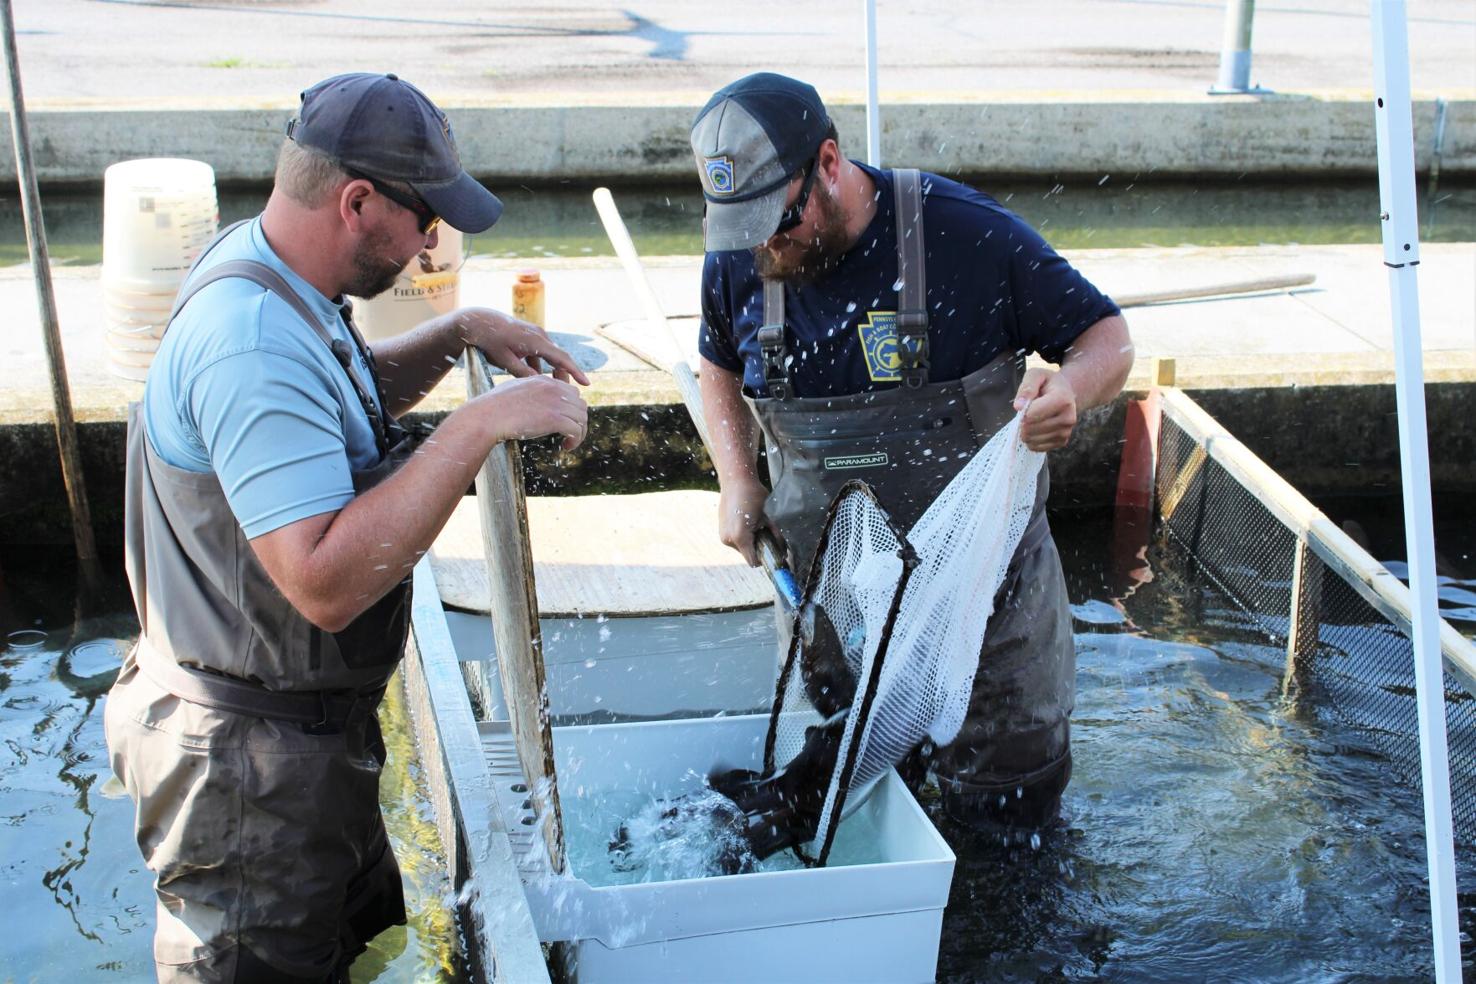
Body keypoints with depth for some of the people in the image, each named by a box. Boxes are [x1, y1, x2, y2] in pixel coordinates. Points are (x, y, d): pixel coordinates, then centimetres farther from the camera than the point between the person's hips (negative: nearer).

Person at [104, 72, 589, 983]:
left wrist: (458, 334, 8)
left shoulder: (269, 277, 3)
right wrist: (479, 428, -34)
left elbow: (353, 397, 24)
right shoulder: (251, 342, -30)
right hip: (250, 762, -10)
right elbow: (326, 581, -37)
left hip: (309, 728, 10)